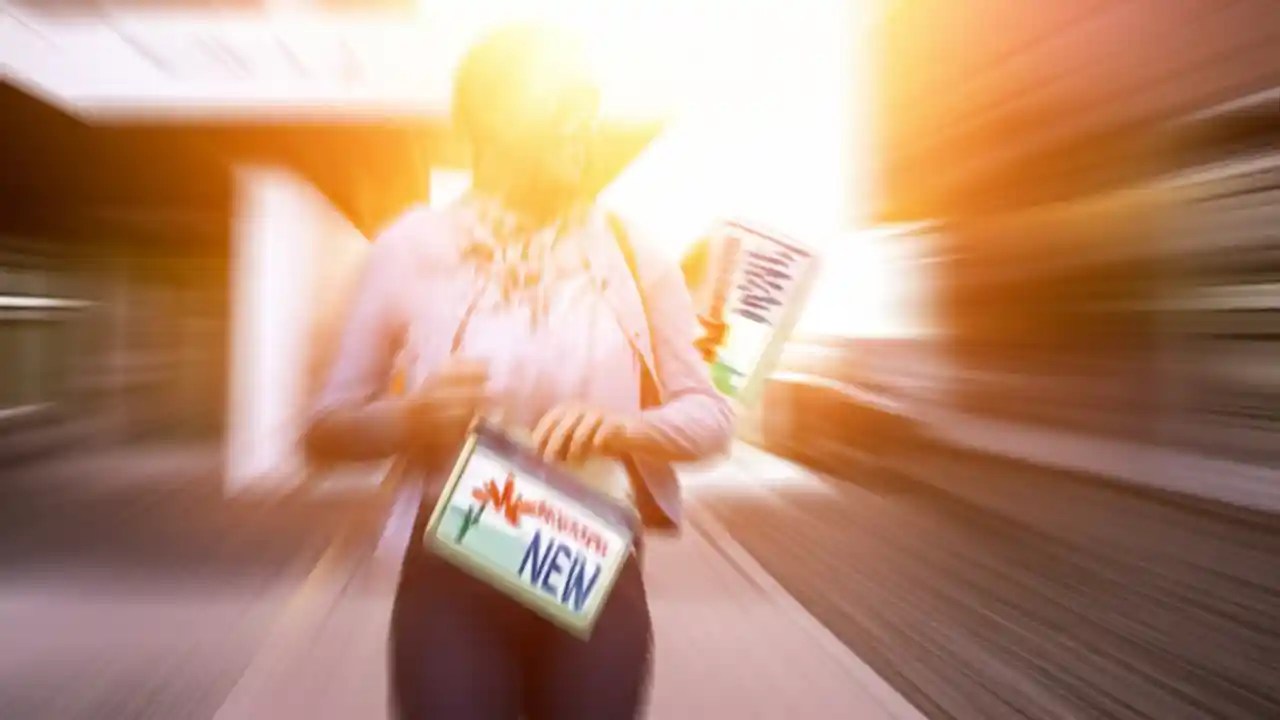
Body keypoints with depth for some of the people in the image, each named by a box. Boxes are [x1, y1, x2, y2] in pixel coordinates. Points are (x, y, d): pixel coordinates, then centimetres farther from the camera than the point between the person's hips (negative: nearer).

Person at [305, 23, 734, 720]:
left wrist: (620, 426, -19)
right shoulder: (414, 246, -4)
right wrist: (411, 417, -20)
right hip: (452, 576, -1)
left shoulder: (632, 254, 0)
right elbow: (326, 427, 1)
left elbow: (712, 416, 1)